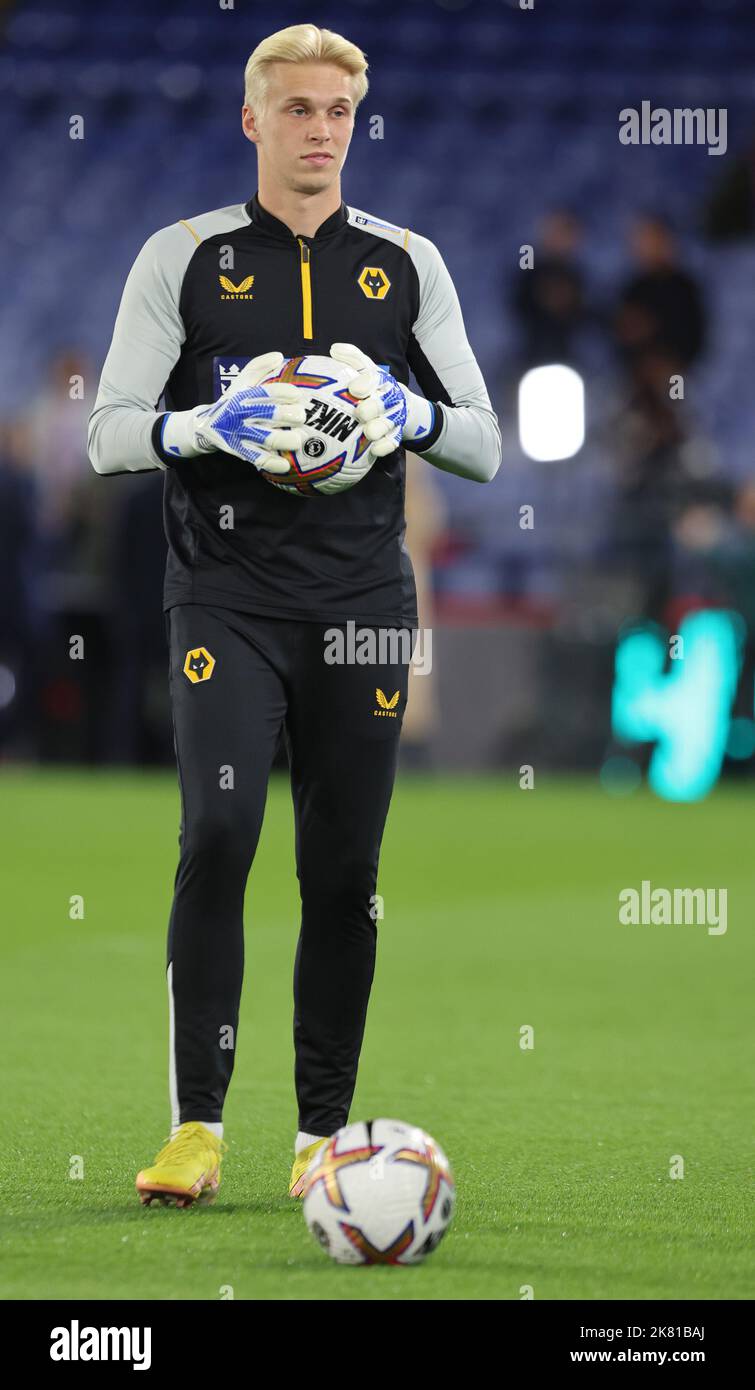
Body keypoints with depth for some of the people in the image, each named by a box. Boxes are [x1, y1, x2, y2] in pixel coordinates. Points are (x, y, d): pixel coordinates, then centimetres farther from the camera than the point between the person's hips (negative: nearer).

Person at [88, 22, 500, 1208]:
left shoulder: (408, 264, 10)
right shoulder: (183, 257, 4)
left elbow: (486, 445, 12)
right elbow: (110, 432, 2)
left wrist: (413, 414, -10)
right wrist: (207, 425, -17)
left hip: (364, 605, 2)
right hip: (227, 598, -2)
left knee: (344, 874, 2)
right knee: (217, 837, -17)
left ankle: (324, 1133, 11)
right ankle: (197, 1126, -12)